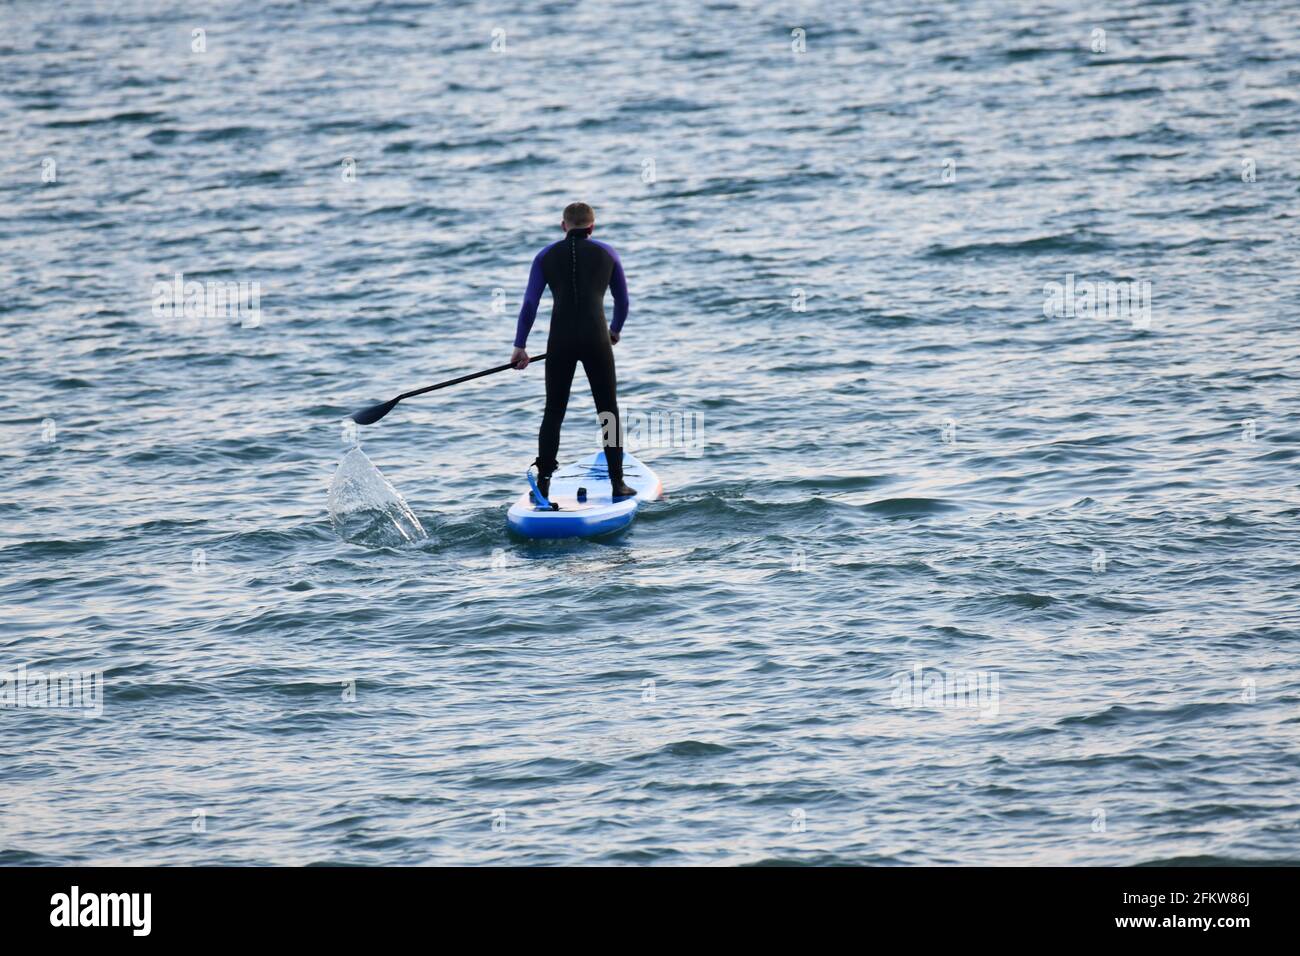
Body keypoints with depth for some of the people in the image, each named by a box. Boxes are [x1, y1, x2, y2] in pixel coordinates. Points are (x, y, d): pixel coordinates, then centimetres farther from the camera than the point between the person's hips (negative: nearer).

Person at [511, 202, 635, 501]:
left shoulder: (547, 257, 7)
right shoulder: (606, 254, 7)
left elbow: (530, 304, 2)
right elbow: (623, 301, 17)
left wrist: (519, 347, 7)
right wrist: (616, 330, 35)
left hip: (560, 341, 1)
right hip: (596, 339, -1)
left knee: (553, 412, 11)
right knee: (608, 412, 8)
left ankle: (543, 484, 6)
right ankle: (617, 483, 6)